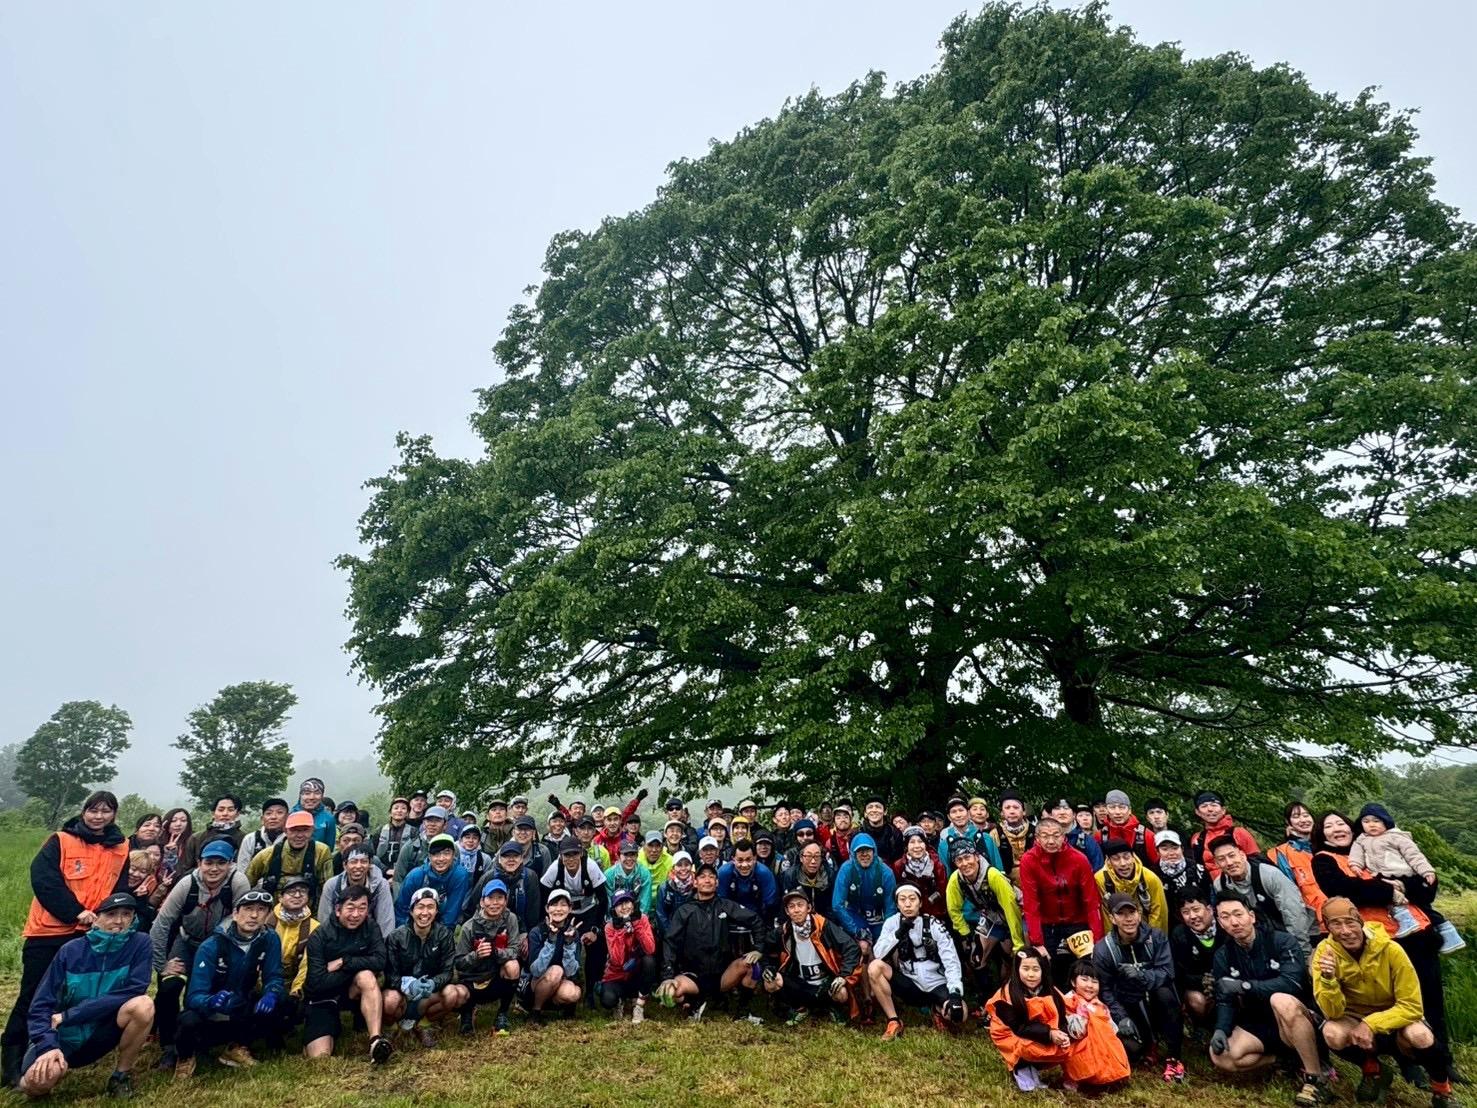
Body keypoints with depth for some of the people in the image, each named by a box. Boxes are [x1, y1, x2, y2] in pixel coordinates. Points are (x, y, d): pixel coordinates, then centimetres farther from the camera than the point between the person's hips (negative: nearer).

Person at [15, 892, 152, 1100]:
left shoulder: (139, 943, -11)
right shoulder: (71, 950, -10)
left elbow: (133, 992, -20)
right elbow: (40, 1006, -10)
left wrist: (69, 1015, -19)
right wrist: (48, 1047, -26)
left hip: (102, 1033, 0)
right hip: (65, 1037, 0)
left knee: (143, 1005, -31)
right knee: (38, 1083, -32)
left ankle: (122, 1075, -4)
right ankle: (61, 1066, 7)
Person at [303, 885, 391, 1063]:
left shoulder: (371, 930, -6)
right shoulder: (319, 937, -14)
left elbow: (380, 962, -21)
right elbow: (317, 983, -20)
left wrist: (342, 962, -22)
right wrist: (355, 967, -19)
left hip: (352, 992, 2)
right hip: (322, 998, -1)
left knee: (367, 976, -32)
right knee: (319, 1058, -20)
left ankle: (375, 1041, -35)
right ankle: (333, 1026, 14)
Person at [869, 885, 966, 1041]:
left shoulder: (934, 925, -11)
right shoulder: (892, 922, -5)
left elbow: (951, 961, -15)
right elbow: (878, 954, -15)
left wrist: (955, 993, -30)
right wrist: (899, 933, -25)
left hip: (937, 985, -1)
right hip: (909, 984, 2)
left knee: (959, 1014, -31)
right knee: (874, 967, -24)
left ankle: (939, 1010, 7)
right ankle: (894, 1022, -10)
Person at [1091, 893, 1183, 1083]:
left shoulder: (1156, 937, -10)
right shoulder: (1103, 949, -13)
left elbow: (1167, 972, -20)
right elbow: (1105, 989, -10)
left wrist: (1141, 975, -36)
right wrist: (1121, 1017, -22)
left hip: (1156, 1003, 0)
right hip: (1129, 1007, 0)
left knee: (1165, 992, -33)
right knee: (1131, 1046, -25)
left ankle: (1172, 1058, -16)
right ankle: (1149, 1041, 16)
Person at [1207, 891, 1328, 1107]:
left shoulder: (1282, 941, -14)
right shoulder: (1223, 956, 1)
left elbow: (1292, 982, -28)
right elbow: (1224, 999, -2)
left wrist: (1244, 986, -31)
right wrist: (1221, 1029, -22)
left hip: (1296, 1019, -4)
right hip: (1258, 1023, 4)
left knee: (1281, 1001, -39)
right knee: (1220, 1057, -22)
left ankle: (1316, 1077, -20)